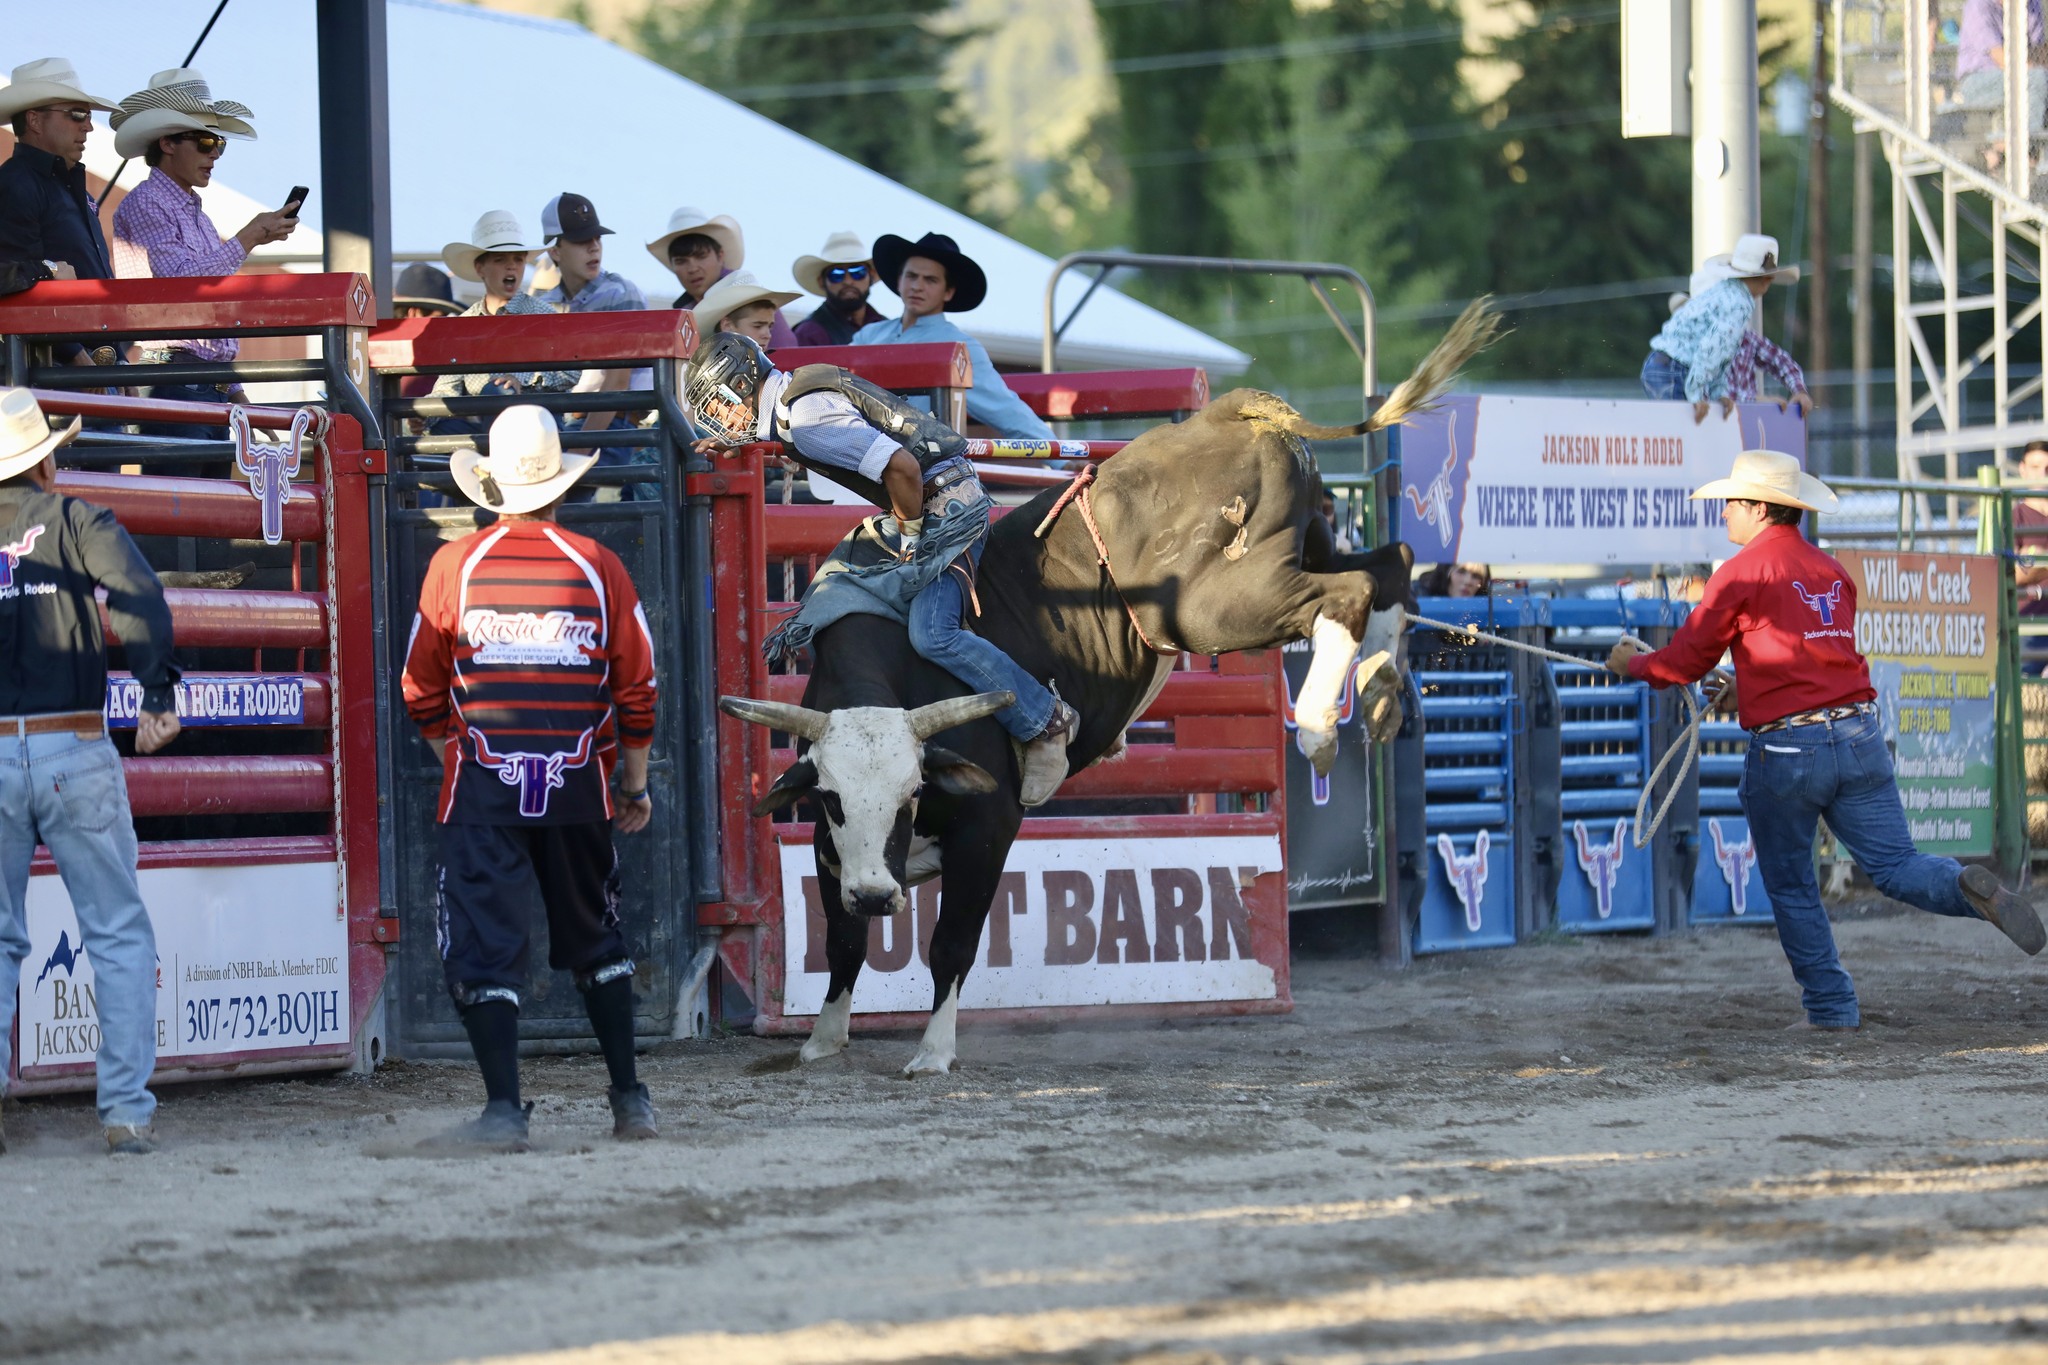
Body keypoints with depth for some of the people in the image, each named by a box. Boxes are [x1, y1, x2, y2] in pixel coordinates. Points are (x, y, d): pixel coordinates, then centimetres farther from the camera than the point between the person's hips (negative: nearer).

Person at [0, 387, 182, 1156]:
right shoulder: (74, 521, 2)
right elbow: (139, 596, -15)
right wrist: (157, 694, -21)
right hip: (74, 754, -2)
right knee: (118, 934, 6)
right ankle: (126, 1111, -2)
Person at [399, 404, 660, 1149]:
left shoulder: (455, 565, -2)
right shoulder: (597, 567, 0)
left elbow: (422, 692, 3)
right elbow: (638, 690, 3)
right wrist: (635, 784, 14)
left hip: (481, 787, -2)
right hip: (577, 783, 2)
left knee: (482, 946, 1)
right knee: (595, 940, 18)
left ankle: (504, 1106, -9)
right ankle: (629, 1096, 21)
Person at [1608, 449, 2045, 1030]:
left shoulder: (1741, 573, -4)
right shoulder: (1833, 573, 15)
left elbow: (1686, 661, 1)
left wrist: (1632, 664, 20)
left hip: (1785, 748, -5)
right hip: (1859, 735, 5)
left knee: (1792, 889, 9)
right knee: (1896, 865, 3)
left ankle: (1830, 1006, 6)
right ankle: (1969, 889, -26)